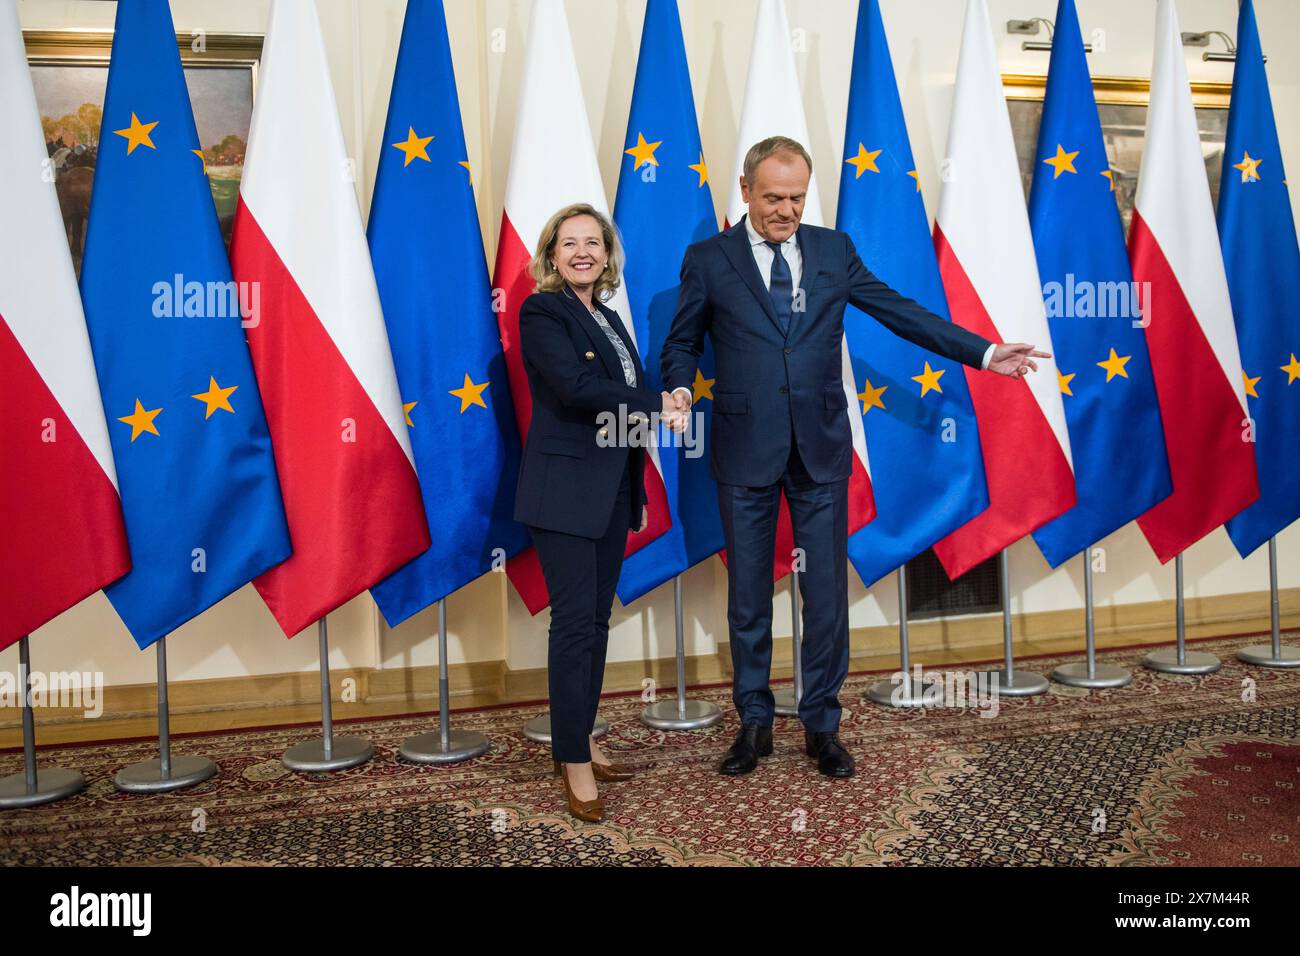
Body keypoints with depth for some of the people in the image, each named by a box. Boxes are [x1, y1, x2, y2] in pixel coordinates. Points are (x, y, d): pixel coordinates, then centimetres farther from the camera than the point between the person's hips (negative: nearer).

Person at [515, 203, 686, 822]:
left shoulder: (608, 318, 17)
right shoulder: (542, 311, -6)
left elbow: (624, 406, 15)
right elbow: (576, 387, -21)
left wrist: (637, 494, 7)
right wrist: (657, 407, -15)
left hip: (611, 489, 8)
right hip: (564, 488, -7)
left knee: (596, 619, 11)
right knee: (575, 621, -5)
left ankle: (580, 739, 23)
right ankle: (574, 762, 5)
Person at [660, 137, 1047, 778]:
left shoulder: (834, 250, 8)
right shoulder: (708, 260, 3)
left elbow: (901, 312, 8)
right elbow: (682, 344, 7)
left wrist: (985, 353, 4)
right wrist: (679, 391, -14)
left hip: (821, 448, 2)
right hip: (746, 450, -1)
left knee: (827, 593, 5)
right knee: (748, 594, 8)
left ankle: (822, 726, 22)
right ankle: (754, 725, 24)